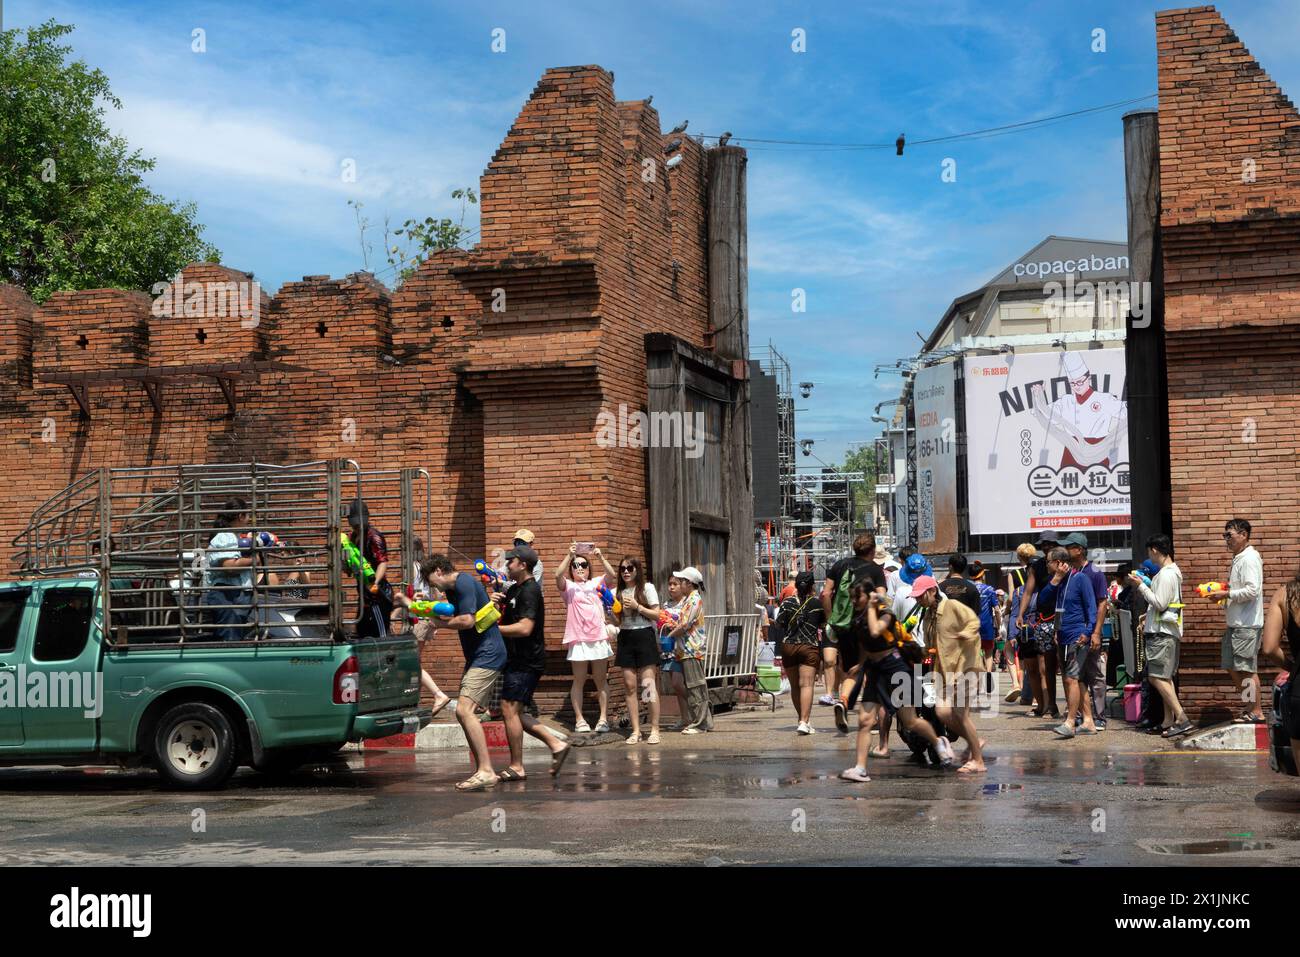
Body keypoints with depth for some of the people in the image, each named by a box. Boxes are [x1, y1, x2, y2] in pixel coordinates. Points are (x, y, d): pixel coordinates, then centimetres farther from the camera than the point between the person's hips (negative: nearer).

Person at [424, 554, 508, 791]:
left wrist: (441, 623, -5)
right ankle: (481, 771, 13)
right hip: (476, 656, 11)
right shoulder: (452, 589, 18)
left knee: (464, 710, -19)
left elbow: (467, 620, -21)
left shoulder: (464, 583, -14)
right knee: (464, 713, 9)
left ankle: (486, 771, -20)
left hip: (487, 656, -11)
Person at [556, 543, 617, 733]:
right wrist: (569, 556, -23)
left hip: (598, 637, 2)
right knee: (579, 681, 1)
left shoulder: (597, 584, 13)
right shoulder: (568, 586, 8)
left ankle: (603, 719, 7)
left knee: (600, 680, 4)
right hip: (578, 639, -2)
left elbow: (612, 577, -5)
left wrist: (601, 558, -18)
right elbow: (558, 576, -13)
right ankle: (579, 719, 5)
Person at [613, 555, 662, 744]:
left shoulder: (647, 588, 0)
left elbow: (657, 615, -5)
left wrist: (637, 606, -14)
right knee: (630, 686, 1)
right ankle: (636, 731, 3)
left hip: (644, 636, -5)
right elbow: (618, 621, 15)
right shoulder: (619, 592, 13)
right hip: (625, 638, 5)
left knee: (648, 684, -9)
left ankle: (654, 729, -6)